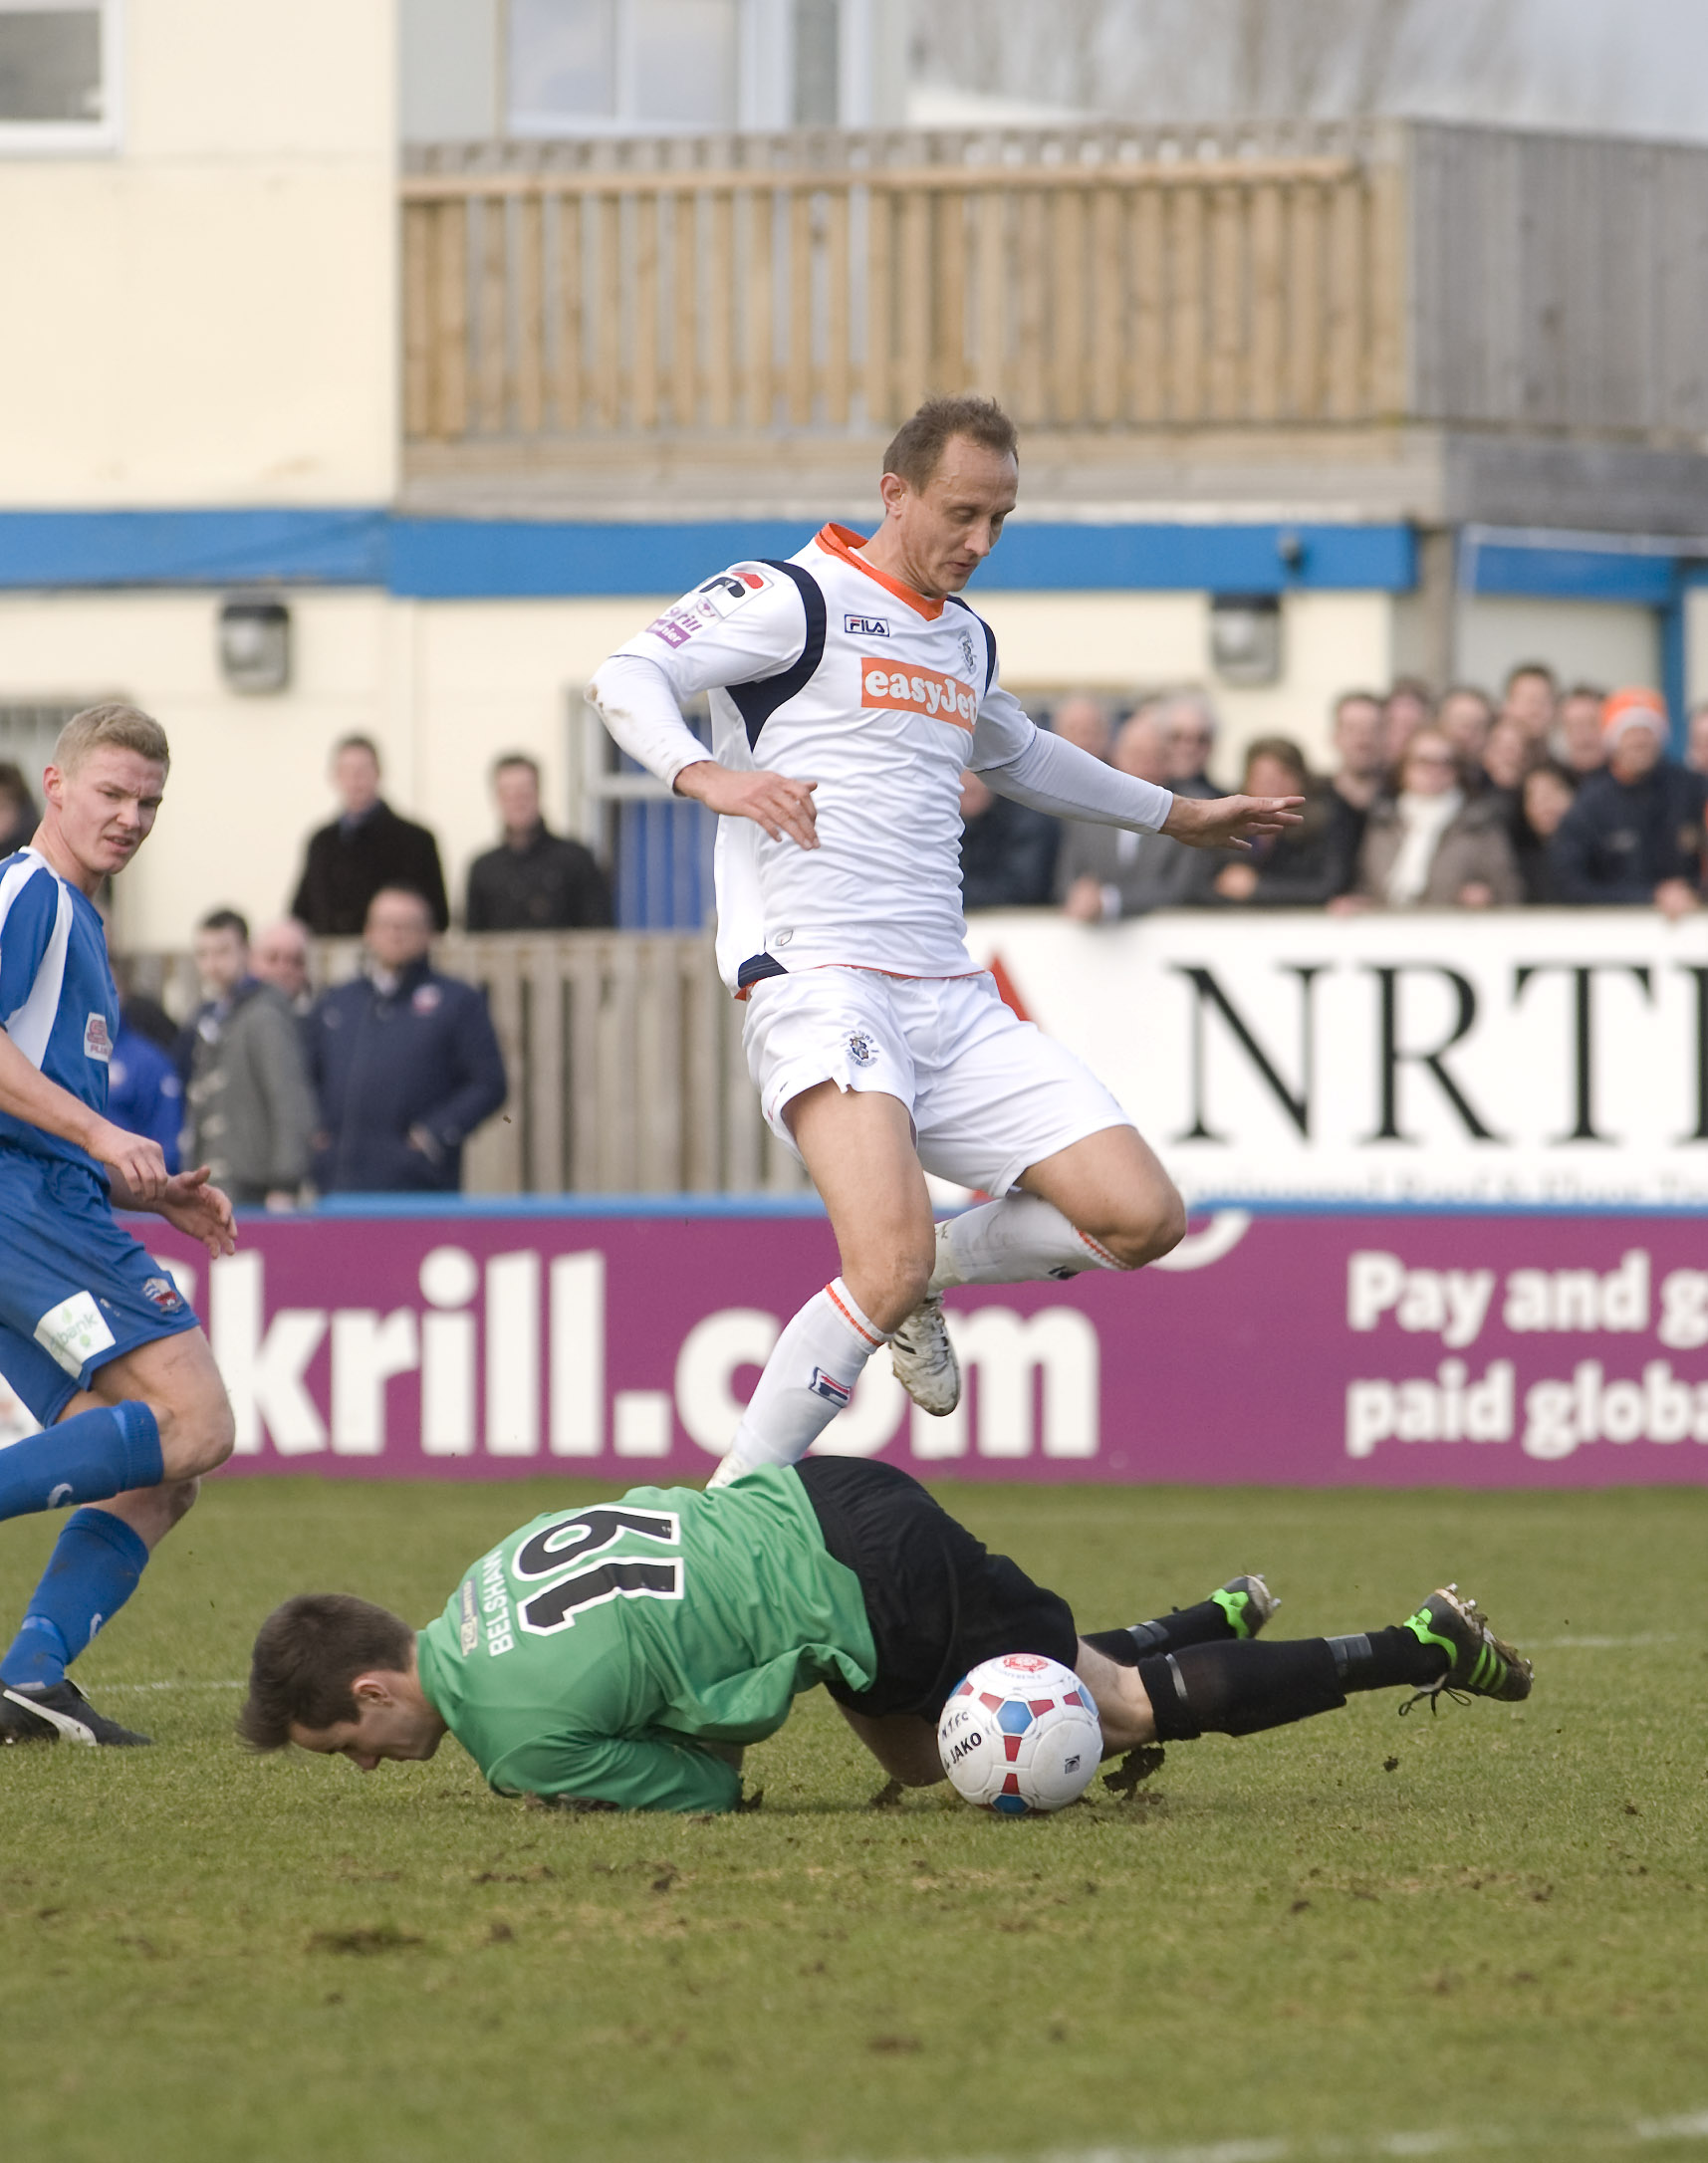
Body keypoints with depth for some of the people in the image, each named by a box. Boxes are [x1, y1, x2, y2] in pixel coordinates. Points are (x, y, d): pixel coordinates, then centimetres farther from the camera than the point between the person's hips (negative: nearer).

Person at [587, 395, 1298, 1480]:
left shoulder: (967, 639, 22)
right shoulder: (793, 597, -1)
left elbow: (1020, 757, 43)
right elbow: (628, 677, -12)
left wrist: (1176, 813, 52)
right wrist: (705, 773, -31)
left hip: (953, 1002, 8)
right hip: (818, 976, -8)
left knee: (1142, 1217, -4)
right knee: (889, 1270, -27)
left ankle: (927, 1276, 22)